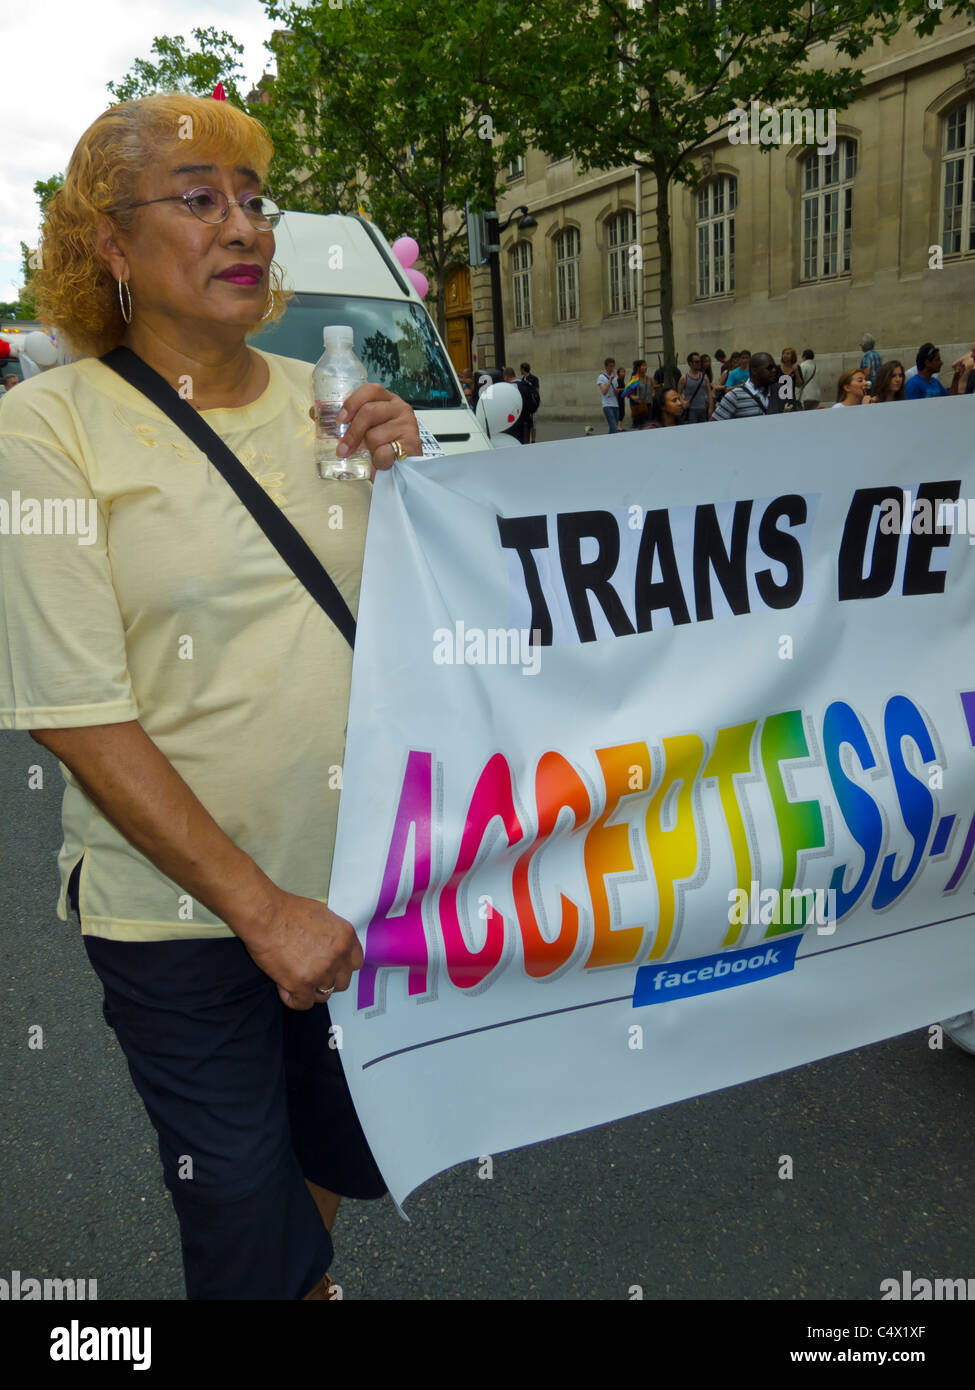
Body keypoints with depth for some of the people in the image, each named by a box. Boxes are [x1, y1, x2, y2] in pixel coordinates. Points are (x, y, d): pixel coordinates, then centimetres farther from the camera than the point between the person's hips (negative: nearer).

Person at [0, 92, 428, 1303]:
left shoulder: (322, 401, 4)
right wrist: (260, 906, -19)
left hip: (361, 880, 5)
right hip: (181, 909, -4)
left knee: (349, 1152, 25)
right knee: (243, 1217, 12)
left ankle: (308, 1275, 55)